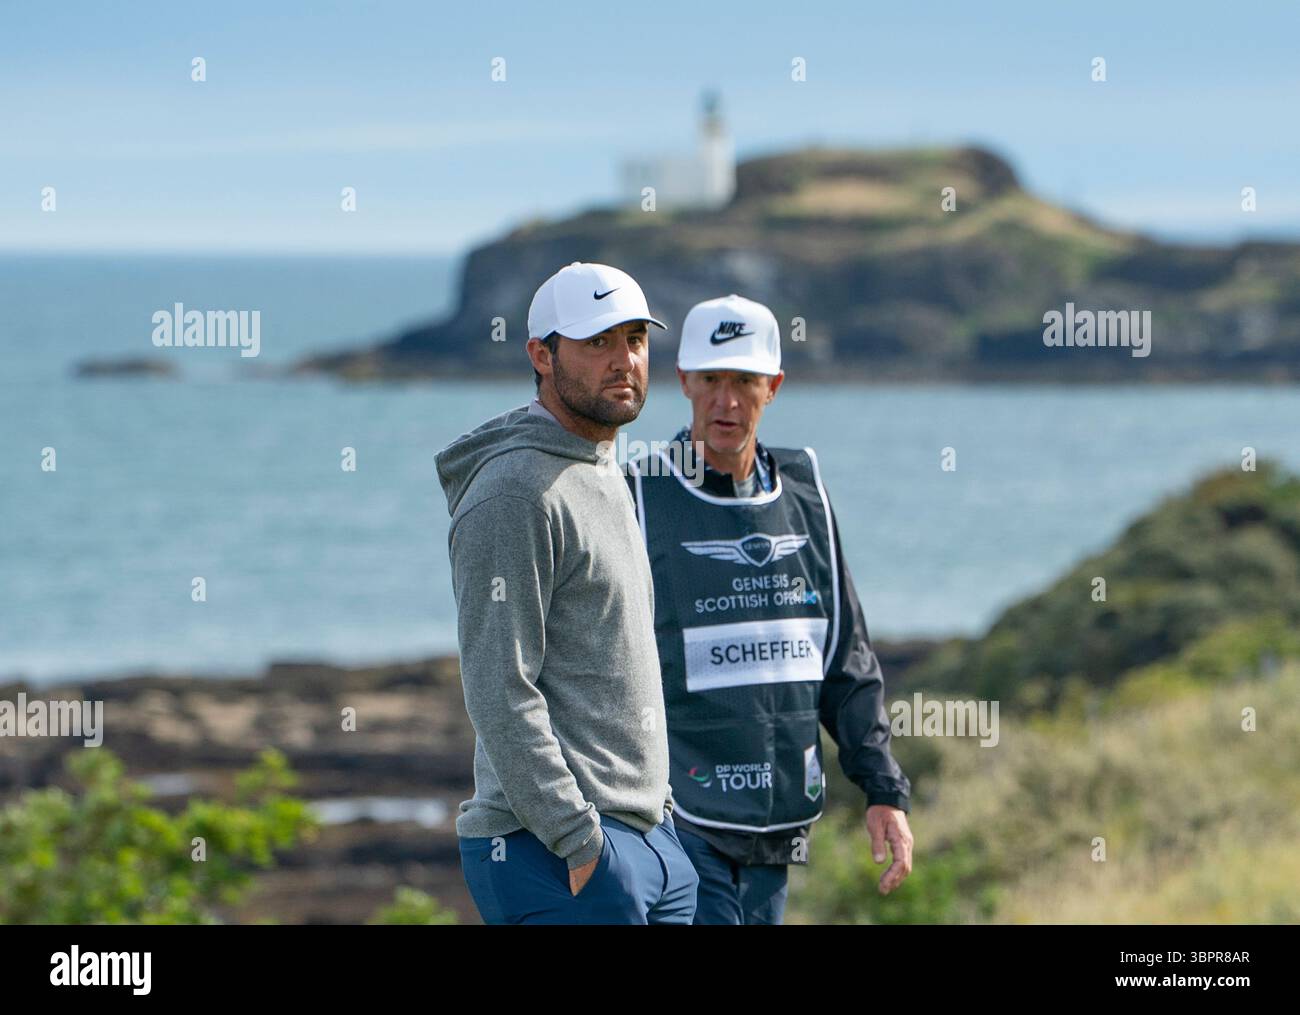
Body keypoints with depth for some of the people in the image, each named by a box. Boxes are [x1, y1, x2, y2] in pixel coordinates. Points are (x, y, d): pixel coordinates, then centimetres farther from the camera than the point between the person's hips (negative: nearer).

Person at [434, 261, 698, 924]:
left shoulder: (606, 479, 19)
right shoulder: (514, 491, -13)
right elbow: (501, 695, -19)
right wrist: (580, 844, -21)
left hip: (651, 841, 10)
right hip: (555, 850, -10)